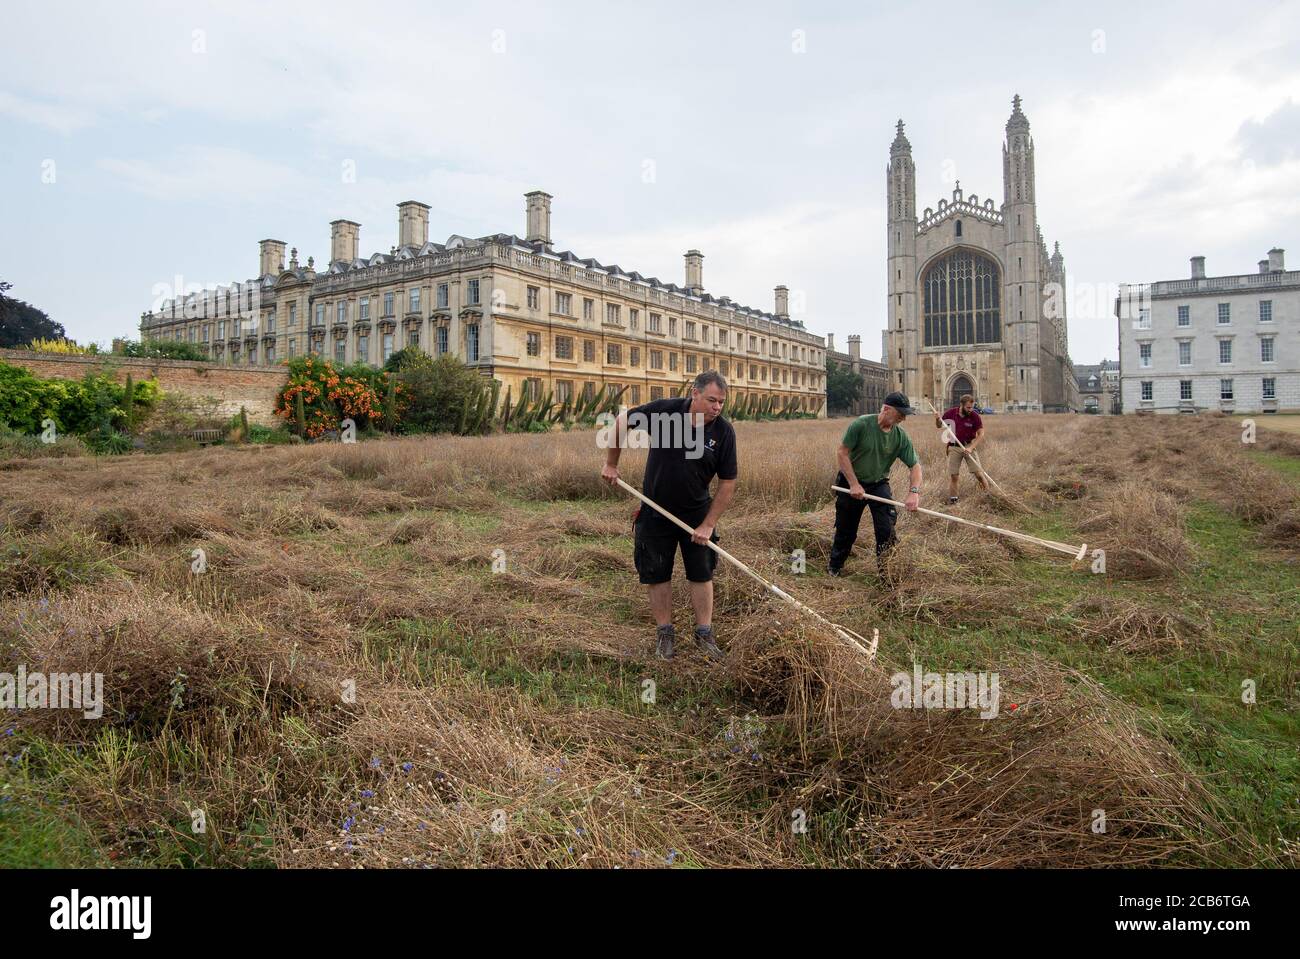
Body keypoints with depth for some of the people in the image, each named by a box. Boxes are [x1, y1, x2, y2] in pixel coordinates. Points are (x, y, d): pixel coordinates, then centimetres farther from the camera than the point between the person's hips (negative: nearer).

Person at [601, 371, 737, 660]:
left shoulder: (724, 432, -14)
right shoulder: (665, 410, -18)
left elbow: (727, 484, -8)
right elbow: (622, 420, -2)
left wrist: (708, 524, -11)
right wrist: (611, 464, 0)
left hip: (696, 514, 1)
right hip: (655, 513, 0)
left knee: (701, 575, 4)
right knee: (656, 575, 6)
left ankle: (704, 633, 18)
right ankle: (664, 633, 20)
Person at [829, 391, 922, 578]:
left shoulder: (900, 436, -11)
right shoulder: (861, 424, -21)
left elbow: (915, 465, -8)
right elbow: (842, 452, -17)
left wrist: (914, 492, -24)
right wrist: (854, 484, -18)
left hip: (879, 485, 2)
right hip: (851, 483, -2)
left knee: (887, 531, -14)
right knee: (846, 531, 11)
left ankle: (886, 573, 3)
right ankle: (835, 567, 34)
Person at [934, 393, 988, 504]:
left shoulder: (975, 416, -12)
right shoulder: (950, 413, -7)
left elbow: (981, 434, -10)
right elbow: (939, 426, 9)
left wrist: (971, 447, -21)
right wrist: (938, 420, -14)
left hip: (968, 446, -1)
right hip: (954, 447, 1)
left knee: (978, 472, -5)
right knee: (953, 475, 2)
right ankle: (952, 498, 12)